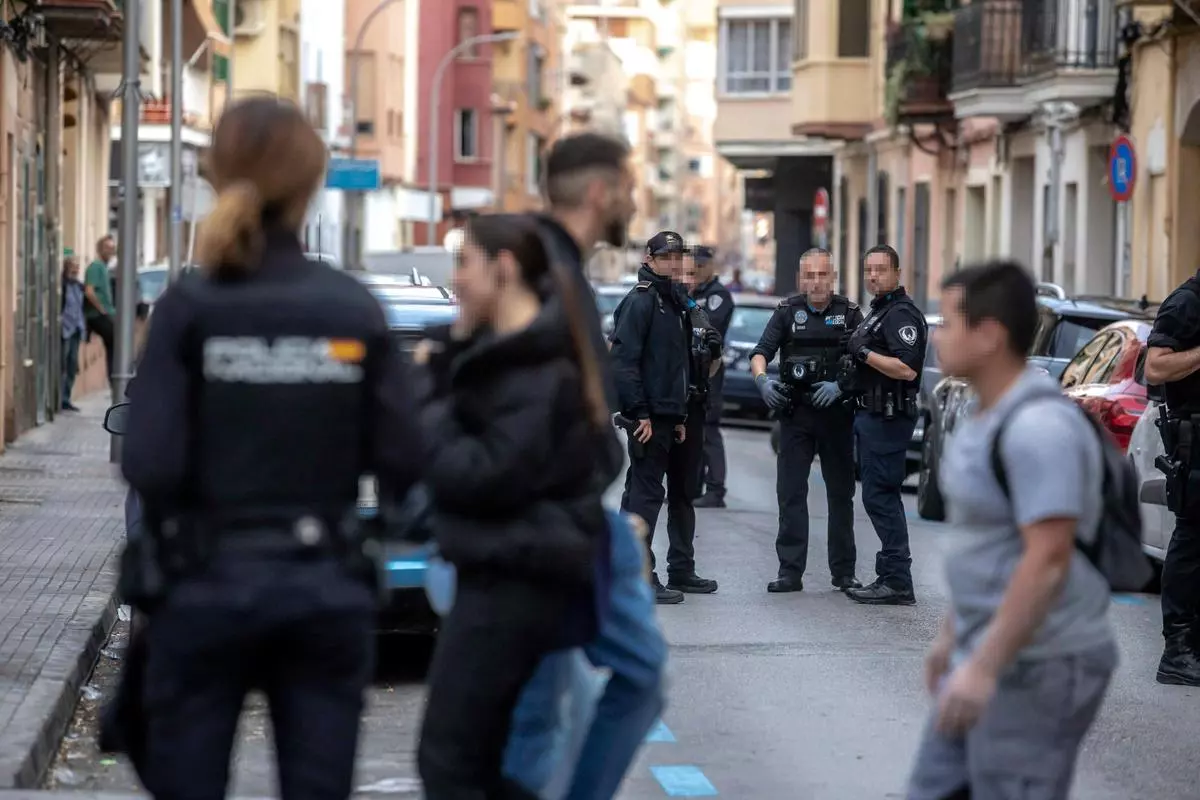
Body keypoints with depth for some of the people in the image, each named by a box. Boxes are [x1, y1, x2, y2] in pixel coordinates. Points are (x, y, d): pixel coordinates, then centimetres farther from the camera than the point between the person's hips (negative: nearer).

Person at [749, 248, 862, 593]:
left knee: (841, 493, 6)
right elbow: (760, 353, -2)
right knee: (790, 493, -3)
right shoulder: (787, 312, 5)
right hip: (795, 413, 0)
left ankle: (844, 571, 13)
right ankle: (790, 571, -1)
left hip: (836, 413, 0)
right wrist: (762, 380, -23)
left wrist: (840, 386, -19)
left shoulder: (849, 313, 4)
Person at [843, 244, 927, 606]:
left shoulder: (902, 313, -13)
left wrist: (864, 353, -20)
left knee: (881, 496, -11)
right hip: (872, 414, 11)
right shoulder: (879, 311, 20)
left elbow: (907, 369, -25)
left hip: (887, 418, -11)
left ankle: (898, 582, -11)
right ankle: (890, 576, 18)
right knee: (880, 497, 13)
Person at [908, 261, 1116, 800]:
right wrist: (953, 634, 25)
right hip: (1000, 654, 10)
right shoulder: (992, 415, 9)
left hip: (1039, 667, -10)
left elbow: (1049, 562, -27)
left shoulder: (1039, 428, -23)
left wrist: (983, 668, -26)